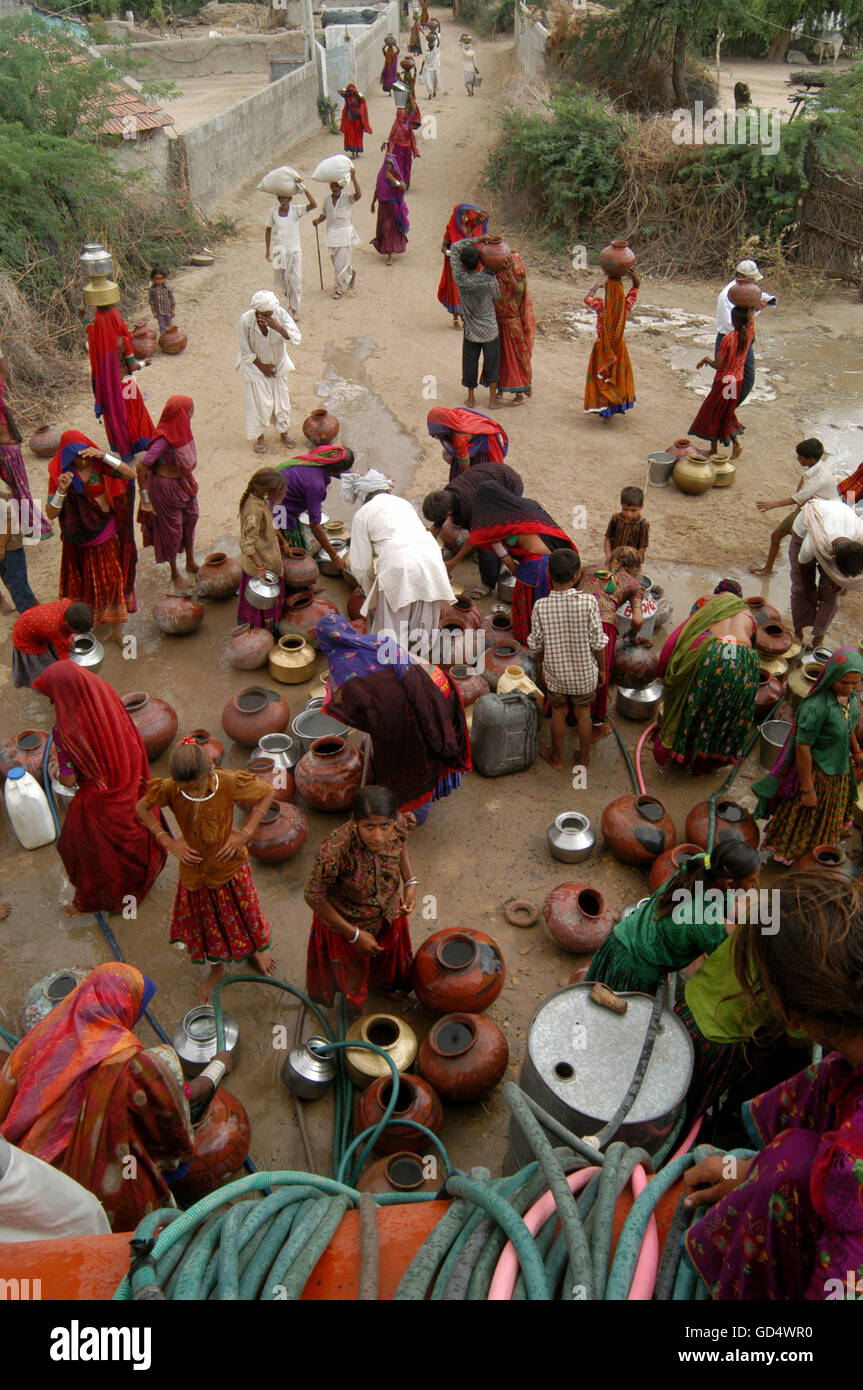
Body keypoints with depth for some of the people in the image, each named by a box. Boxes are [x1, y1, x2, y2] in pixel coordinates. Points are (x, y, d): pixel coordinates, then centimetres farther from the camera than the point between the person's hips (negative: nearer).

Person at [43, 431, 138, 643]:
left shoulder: (99, 465, -9)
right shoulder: (60, 474, -13)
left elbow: (131, 474, -21)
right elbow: (51, 513, -16)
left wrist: (104, 456, -30)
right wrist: (61, 490, -32)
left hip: (108, 532, 1)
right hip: (81, 537, -1)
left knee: (114, 578, 5)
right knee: (85, 580, 14)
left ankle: (117, 629, 18)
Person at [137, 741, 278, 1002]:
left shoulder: (228, 783, -30)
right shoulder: (170, 789, -26)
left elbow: (268, 793, -15)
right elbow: (141, 808, -6)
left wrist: (244, 834, -20)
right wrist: (169, 842, -15)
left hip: (228, 863, -1)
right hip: (195, 867, 1)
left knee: (242, 912, 22)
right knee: (204, 920, 22)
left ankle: (254, 950, 55)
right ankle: (217, 967, 50)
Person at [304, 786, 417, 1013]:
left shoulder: (399, 824, -31)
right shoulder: (335, 851, -45)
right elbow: (314, 897, -28)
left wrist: (410, 882, -15)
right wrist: (355, 935, -22)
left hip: (388, 910, 4)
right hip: (345, 920, -4)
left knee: (389, 951, 35)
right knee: (351, 967, 28)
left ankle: (386, 984, 71)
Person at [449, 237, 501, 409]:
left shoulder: (460, 279, -17)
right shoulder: (490, 280, -21)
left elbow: (455, 247, -9)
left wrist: (480, 238, -11)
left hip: (470, 330, 1)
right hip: (490, 329, -1)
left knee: (470, 363, 16)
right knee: (491, 363, 12)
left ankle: (470, 398, 25)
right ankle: (492, 399, 18)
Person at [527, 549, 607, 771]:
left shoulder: (540, 606, -19)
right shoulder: (588, 602, -23)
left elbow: (536, 644, -8)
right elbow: (597, 642, -15)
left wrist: (543, 667, 11)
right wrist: (601, 668, 2)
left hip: (555, 673, 1)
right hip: (584, 673, 0)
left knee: (558, 713, 21)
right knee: (583, 713, 21)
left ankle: (557, 759, 39)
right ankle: (584, 759, 38)